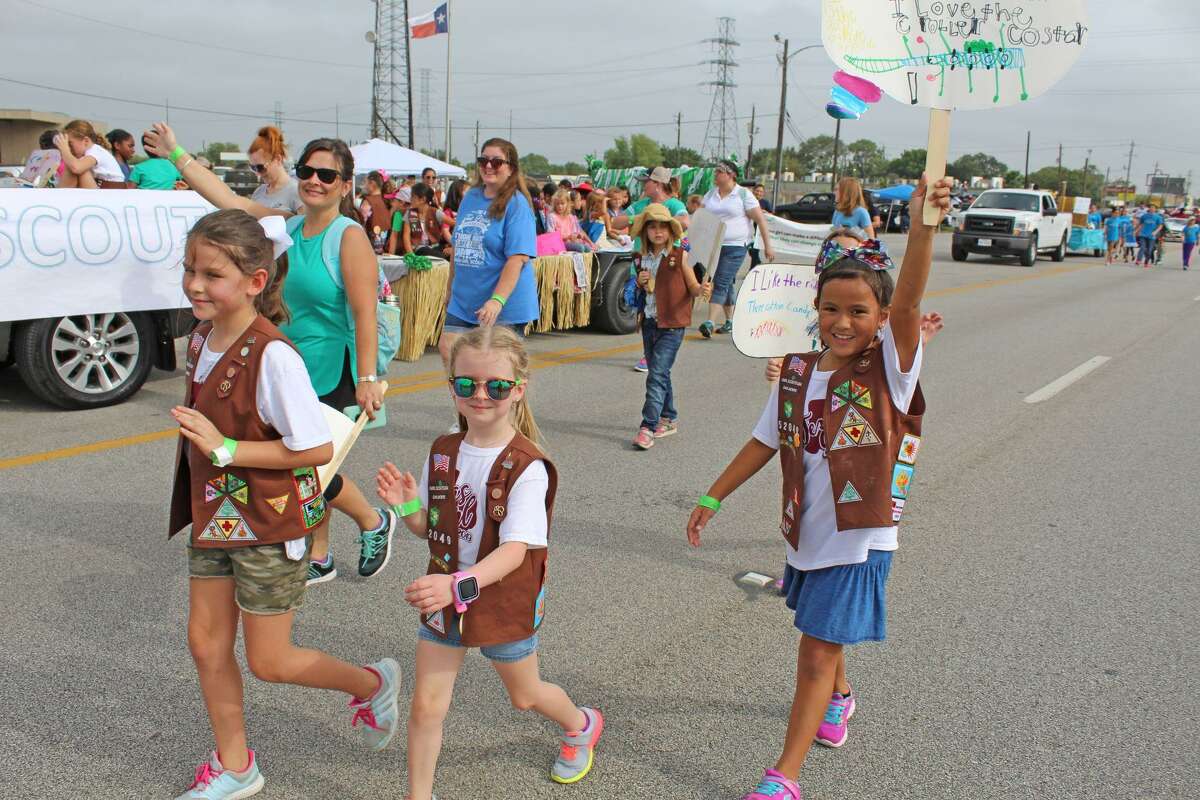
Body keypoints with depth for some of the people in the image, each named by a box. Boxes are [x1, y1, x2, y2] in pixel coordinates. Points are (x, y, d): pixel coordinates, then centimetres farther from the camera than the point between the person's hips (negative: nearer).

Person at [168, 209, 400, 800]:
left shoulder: (271, 354, -25)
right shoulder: (200, 339, 0)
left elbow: (318, 448, -26)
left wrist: (226, 449, -27)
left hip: (270, 523, -8)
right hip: (215, 515, 8)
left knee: (268, 662, 4)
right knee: (206, 645, 14)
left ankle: (371, 684, 31)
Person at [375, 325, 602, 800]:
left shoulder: (527, 467, -24)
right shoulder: (442, 454, -5)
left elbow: (515, 548, -32)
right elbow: (429, 528, 5)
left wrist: (460, 583, -48)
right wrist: (407, 506, -18)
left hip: (505, 599, -4)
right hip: (443, 597, 4)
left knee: (524, 696, 21)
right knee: (426, 706, 6)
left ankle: (581, 725, 53)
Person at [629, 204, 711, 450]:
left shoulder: (680, 256, -6)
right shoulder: (640, 259, 9)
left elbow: (692, 288, -2)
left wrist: (702, 289, -24)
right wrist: (640, 283, -2)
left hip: (672, 325, -6)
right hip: (649, 322, 6)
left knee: (657, 375, -12)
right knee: (659, 374, 15)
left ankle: (648, 427, -13)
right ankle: (668, 419, 29)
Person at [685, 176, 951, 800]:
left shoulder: (890, 366, -15)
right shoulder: (798, 370, -2)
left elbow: (908, 304, -34)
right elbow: (766, 441, 8)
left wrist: (922, 226, -49)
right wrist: (712, 498, 11)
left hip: (859, 538, -5)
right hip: (807, 531, 6)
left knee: (816, 652, -2)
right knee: (822, 640, 26)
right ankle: (838, 698, 58)